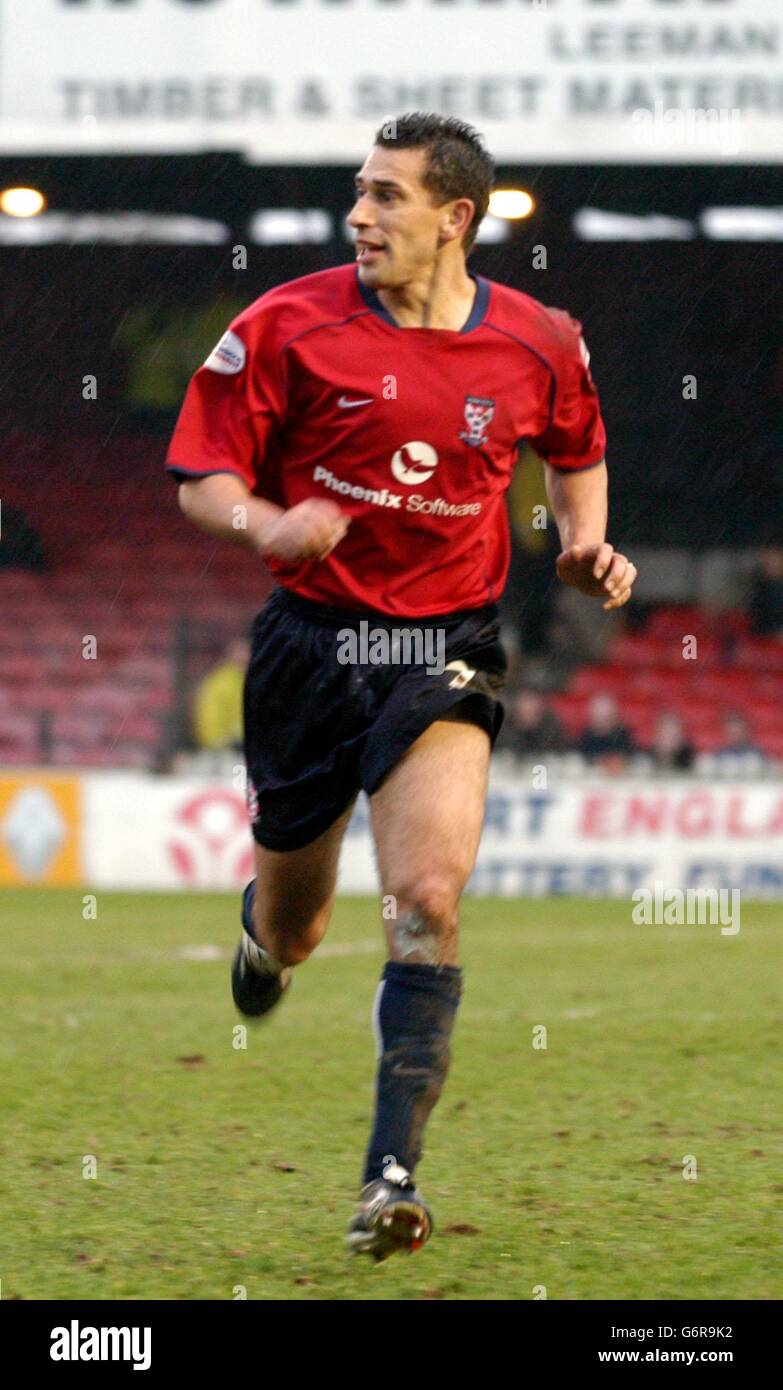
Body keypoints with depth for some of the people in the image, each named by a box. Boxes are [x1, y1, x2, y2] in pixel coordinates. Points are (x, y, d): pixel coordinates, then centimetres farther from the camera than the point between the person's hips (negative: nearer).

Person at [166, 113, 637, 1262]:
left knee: (428, 898, -21)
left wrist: (586, 548, 4)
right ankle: (266, 931, 53)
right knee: (294, 930, 12)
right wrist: (265, 524, -23)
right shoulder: (289, 327, -7)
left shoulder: (539, 344, 0)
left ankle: (394, 1169, -19)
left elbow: (576, 451, 21)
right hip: (311, 639, 0)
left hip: (448, 649, 0)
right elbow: (202, 479, -2)